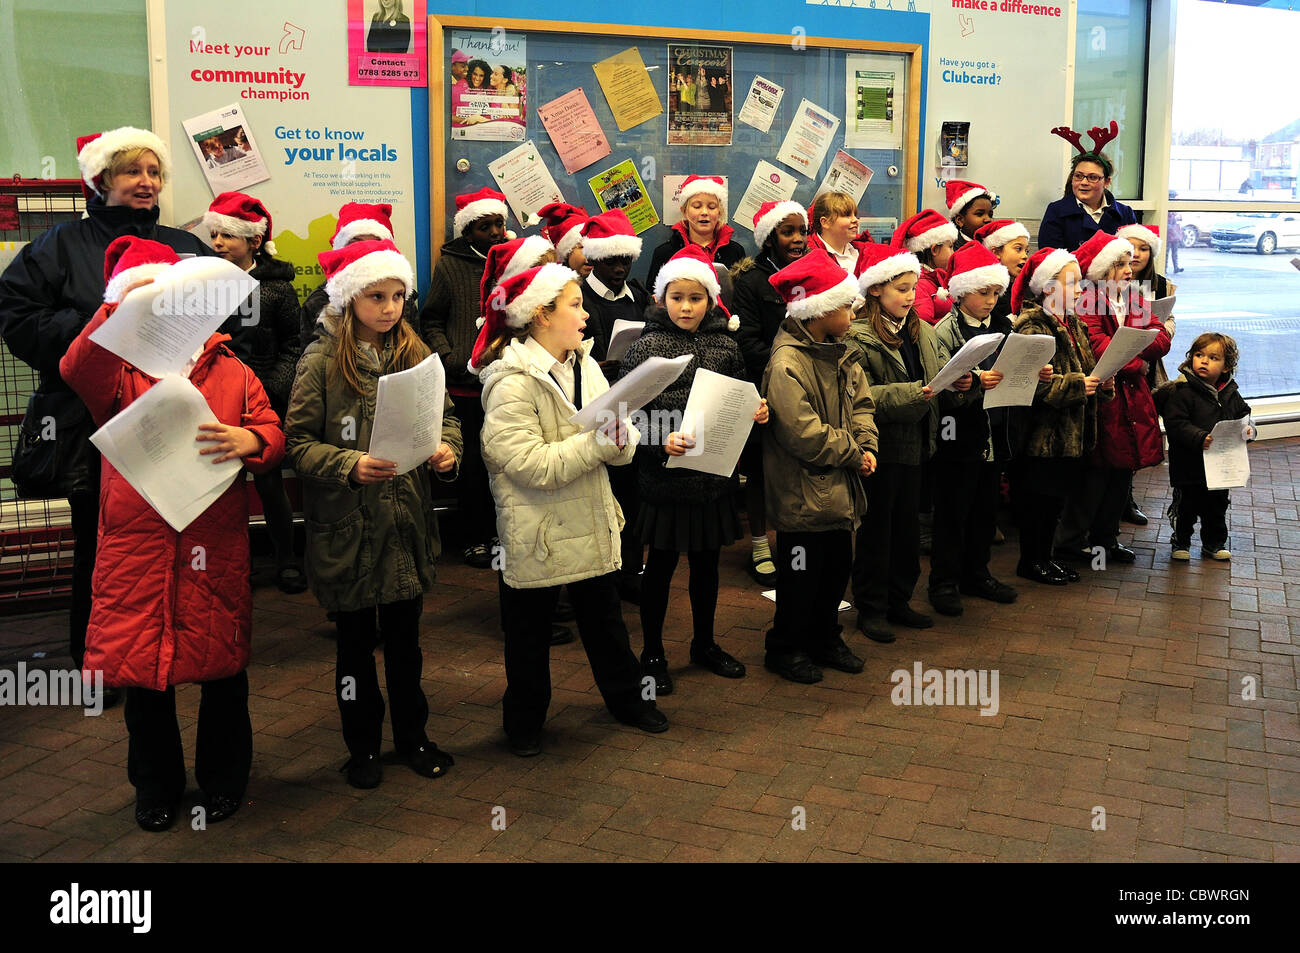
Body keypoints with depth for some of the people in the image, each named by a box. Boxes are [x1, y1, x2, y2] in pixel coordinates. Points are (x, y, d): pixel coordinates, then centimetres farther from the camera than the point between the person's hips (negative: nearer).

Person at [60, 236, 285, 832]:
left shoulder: (232, 373, 8)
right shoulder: (119, 373, 5)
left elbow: (274, 434, 3)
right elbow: (75, 371, -16)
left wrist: (249, 440, -21)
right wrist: (118, 309, -29)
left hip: (215, 548, 0)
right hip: (136, 550, 0)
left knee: (223, 670, 10)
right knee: (141, 672, 10)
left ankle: (223, 777, 31)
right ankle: (156, 786, 30)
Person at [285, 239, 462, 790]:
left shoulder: (415, 355, 5)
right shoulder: (321, 363, -8)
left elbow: (445, 414, 8)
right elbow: (298, 443, -9)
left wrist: (448, 450, -12)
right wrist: (350, 466, -24)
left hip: (407, 522, 3)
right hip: (348, 527, -3)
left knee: (405, 638, 15)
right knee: (356, 643, 12)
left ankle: (412, 735, 32)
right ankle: (363, 747, 27)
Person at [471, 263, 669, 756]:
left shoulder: (585, 364, 5)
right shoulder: (512, 382, -19)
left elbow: (620, 442, 3)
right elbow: (530, 465, -26)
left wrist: (622, 438, -21)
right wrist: (598, 442, -28)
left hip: (591, 523, 6)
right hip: (535, 533, -6)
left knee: (604, 618, 21)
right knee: (530, 630, 11)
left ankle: (627, 698, 40)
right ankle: (524, 720, 31)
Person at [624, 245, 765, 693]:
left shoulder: (725, 347, 5)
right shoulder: (646, 348, -8)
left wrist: (756, 414, -6)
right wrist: (661, 440, -26)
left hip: (713, 473, 4)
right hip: (666, 477, -4)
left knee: (707, 561, 17)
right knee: (661, 564, 7)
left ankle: (704, 643, 35)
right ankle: (652, 653, 22)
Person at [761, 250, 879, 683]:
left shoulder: (838, 354, 7)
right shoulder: (786, 364, -22)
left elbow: (860, 401, 14)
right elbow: (804, 434, -26)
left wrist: (866, 444, -4)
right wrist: (852, 454, -14)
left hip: (838, 492, 9)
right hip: (803, 495, -9)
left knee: (837, 568, 19)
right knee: (801, 575, 5)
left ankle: (825, 639, 36)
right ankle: (785, 648, 22)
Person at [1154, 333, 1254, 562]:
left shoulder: (1230, 392, 4)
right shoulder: (1181, 390, -15)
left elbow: (1243, 413, 17)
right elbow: (1175, 424, -22)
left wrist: (1247, 429, -4)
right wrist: (1200, 438, -33)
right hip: (1189, 465, -5)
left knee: (1217, 507, 18)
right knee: (1185, 507, 8)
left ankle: (1214, 543, 35)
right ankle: (1181, 543, 26)